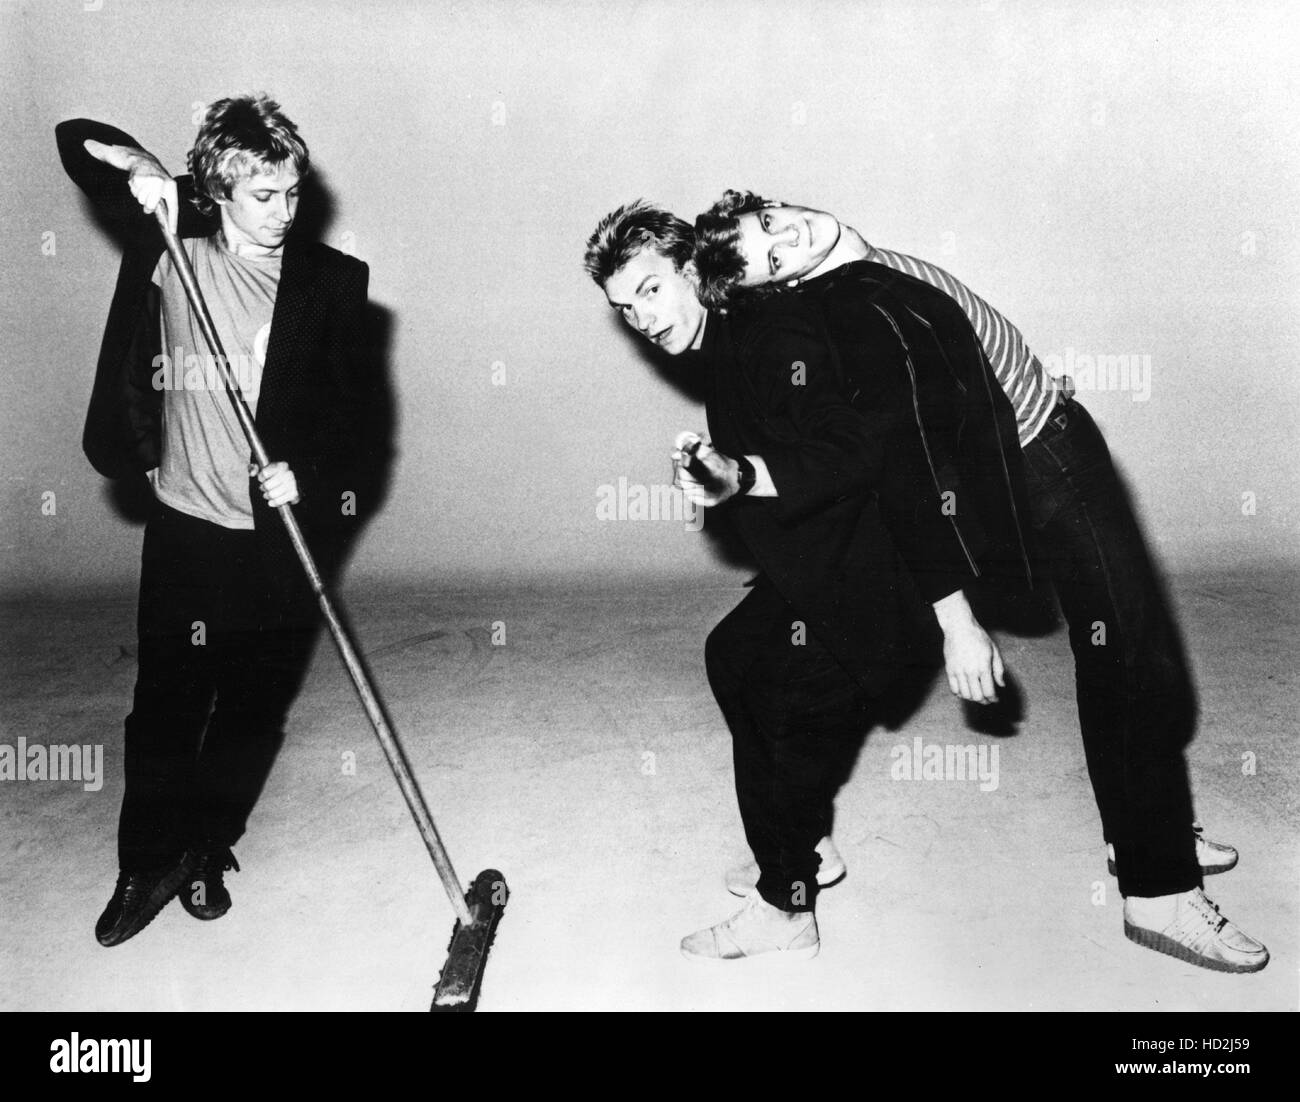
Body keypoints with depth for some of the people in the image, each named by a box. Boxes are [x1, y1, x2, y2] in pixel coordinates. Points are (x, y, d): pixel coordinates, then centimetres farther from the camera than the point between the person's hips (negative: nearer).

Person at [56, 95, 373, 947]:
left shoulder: (332, 279, -3)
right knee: (167, 702, 6)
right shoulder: (171, 246, -1)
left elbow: (353, 401, -2)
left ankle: (206, 852, 32)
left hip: (283, 529, 0)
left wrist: (309, 471, -18)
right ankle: (147, 866, 25)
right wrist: (140, 168, -13)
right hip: (186, 523, 0)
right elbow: (76, 140, 7)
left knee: (255, 707, 11)